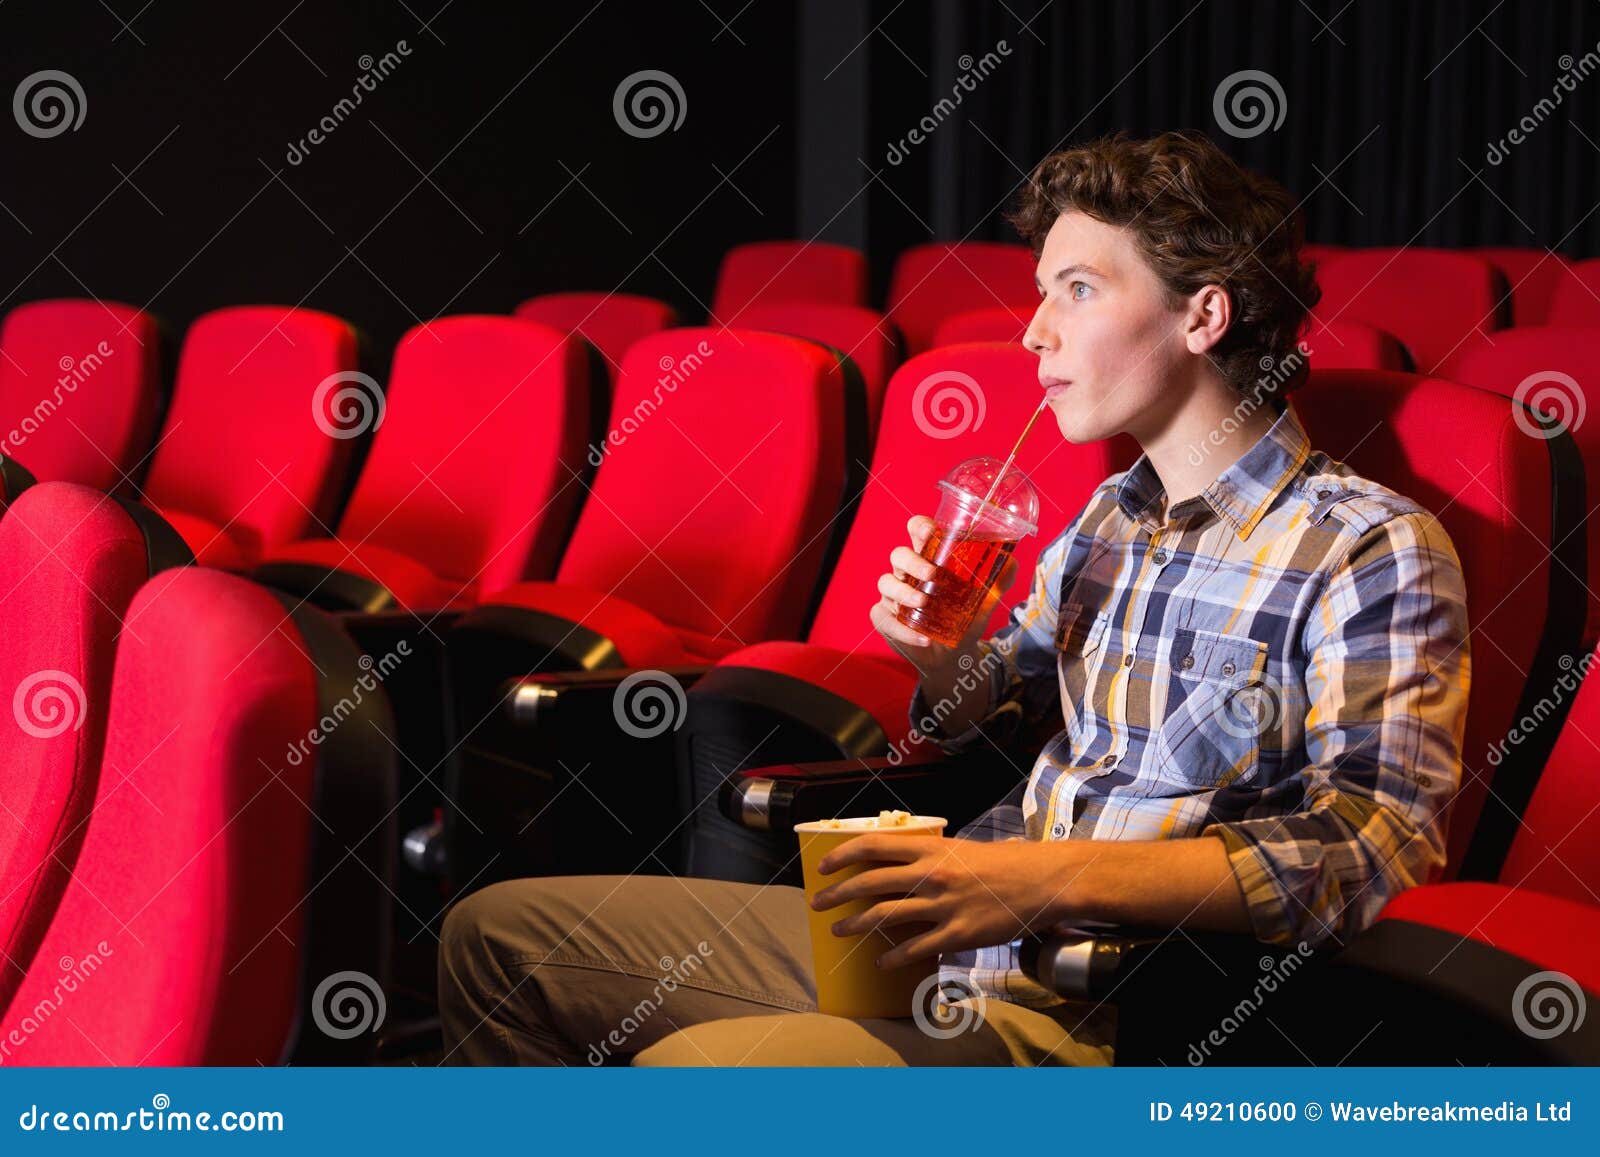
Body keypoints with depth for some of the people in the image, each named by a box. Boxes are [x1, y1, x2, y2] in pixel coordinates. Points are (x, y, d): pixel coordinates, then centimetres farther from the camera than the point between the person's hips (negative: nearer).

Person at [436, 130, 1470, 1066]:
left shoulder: (1372, 551, -10)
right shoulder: (1110, 520, 15)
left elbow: (1378, 837, -23)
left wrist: (1056, 877, -32)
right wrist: (943, 659, 1)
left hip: (1094, 1015, -8)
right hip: (937, 942, 8)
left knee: (684, 1063, -31)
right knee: (497, 934, 9)